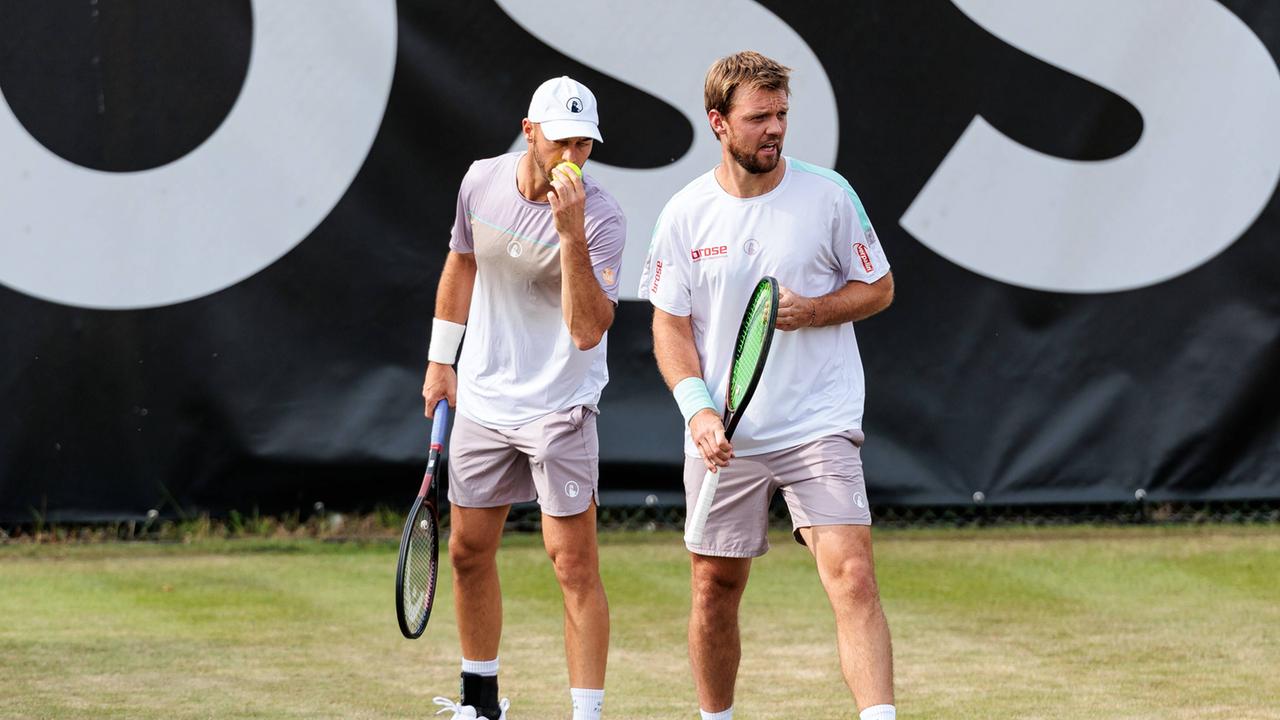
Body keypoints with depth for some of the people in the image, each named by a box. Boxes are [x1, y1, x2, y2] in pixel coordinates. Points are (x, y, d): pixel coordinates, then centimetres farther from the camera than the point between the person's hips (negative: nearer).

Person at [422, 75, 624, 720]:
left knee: (574, 562, -10)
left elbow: (587, 331, -27)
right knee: (469, 552, 11)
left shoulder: (600, 218, -18)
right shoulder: (482, 181, -3)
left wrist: (571, 236, -35)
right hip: (482, 399, 5)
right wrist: (441, 359, 19)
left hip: (560, 407, -5)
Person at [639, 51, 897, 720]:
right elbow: (670, 326, 4)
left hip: (820, 425, -2)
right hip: (724, 437, 2)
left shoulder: (828, 195, -2)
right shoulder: (685, 214, 1)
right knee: (715, 590, 8)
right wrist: (698, 408, -11)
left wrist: (815, 309, -13)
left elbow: (878, 288, 7)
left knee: (851, 576, -18)